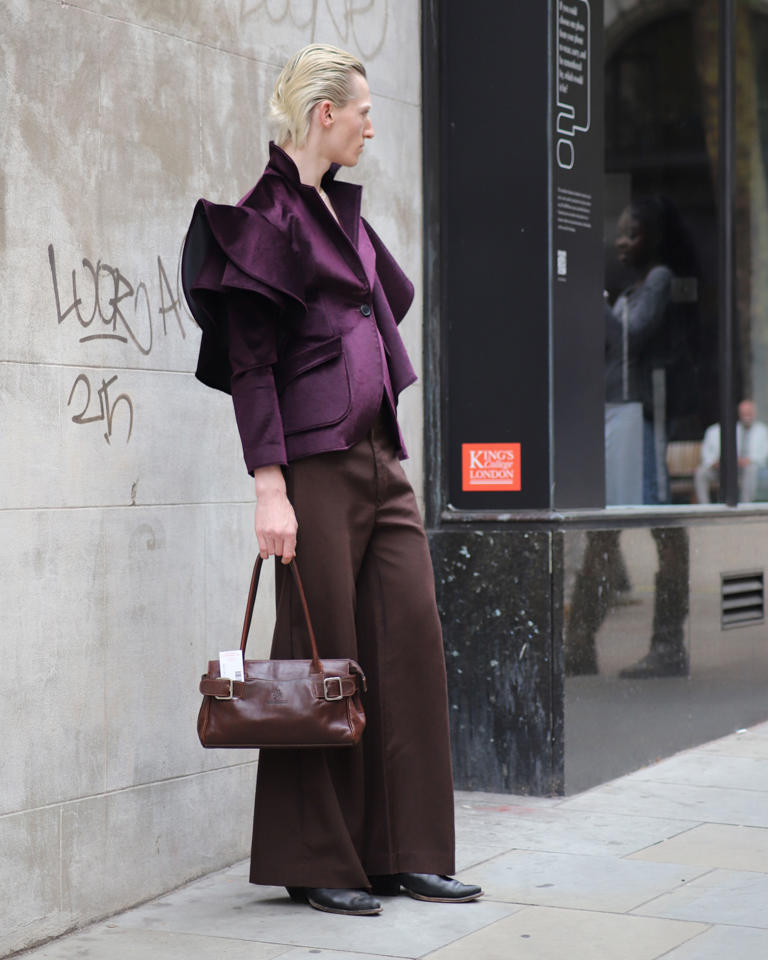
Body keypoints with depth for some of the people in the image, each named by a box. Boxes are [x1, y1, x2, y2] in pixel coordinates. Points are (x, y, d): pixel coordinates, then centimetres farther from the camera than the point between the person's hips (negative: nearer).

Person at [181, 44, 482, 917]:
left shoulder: (340, 209, 18)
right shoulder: (265, 212, -7)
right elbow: (251, 362, -13)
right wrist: (268, 484, -19)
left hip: (378, 455, 8)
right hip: (314, 461, -8)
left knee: (410, 639, 4)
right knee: (323, 655, -2)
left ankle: (404, 851, 11)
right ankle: (314, 864, 9)